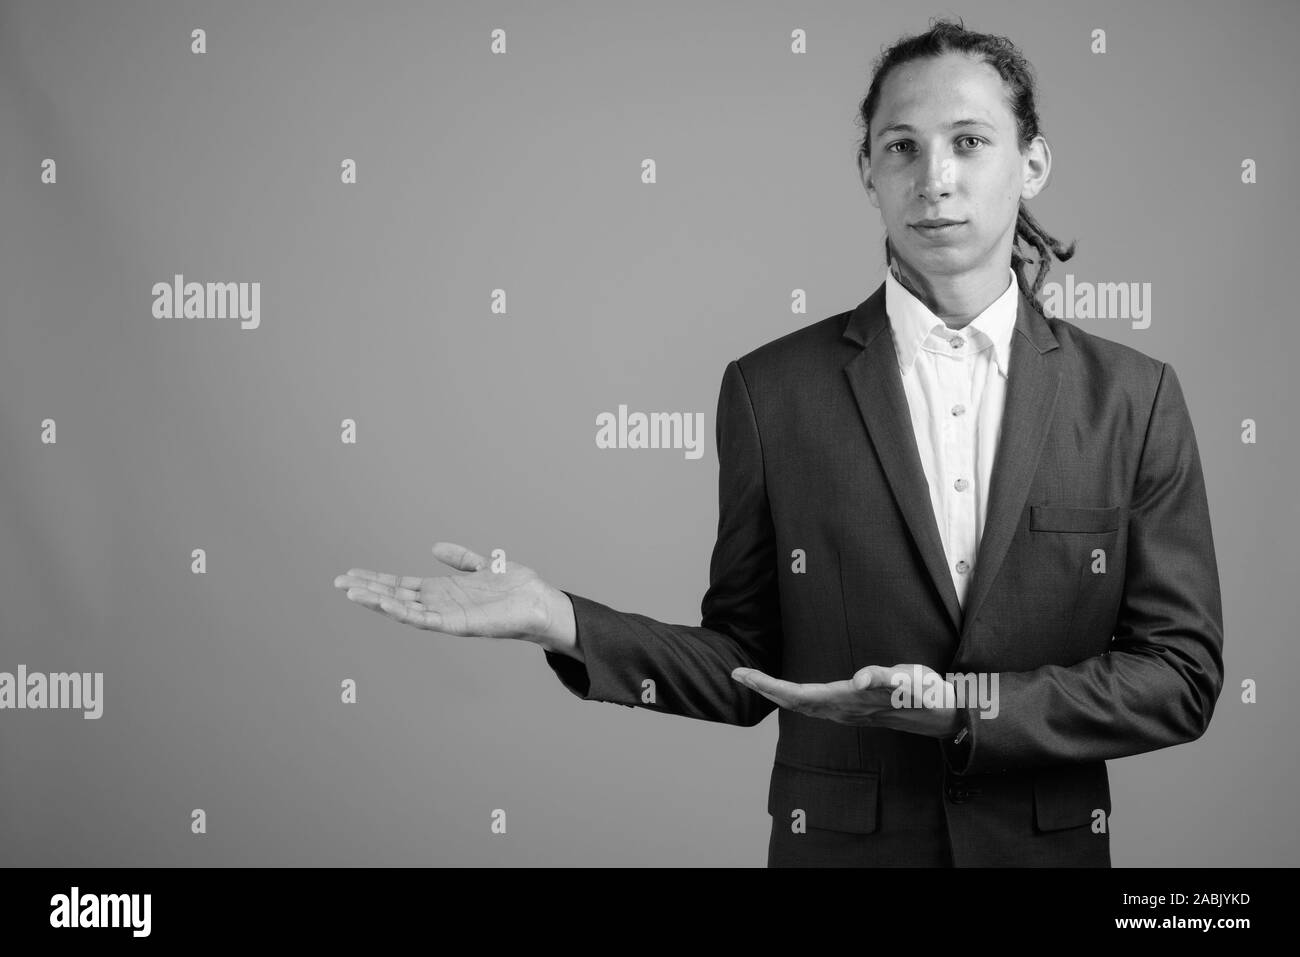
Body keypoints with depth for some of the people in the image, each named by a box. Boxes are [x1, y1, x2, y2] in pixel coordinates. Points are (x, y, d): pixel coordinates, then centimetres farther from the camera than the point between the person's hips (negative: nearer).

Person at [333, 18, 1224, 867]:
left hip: (1050, 843, 0)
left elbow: (1181, 676, -6)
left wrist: (957, 703, -18)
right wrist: (559, 621, -16)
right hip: (836, 843, 0)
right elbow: (746, 668, -2)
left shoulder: (1132, 397, -5)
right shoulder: (772, 390, -5)